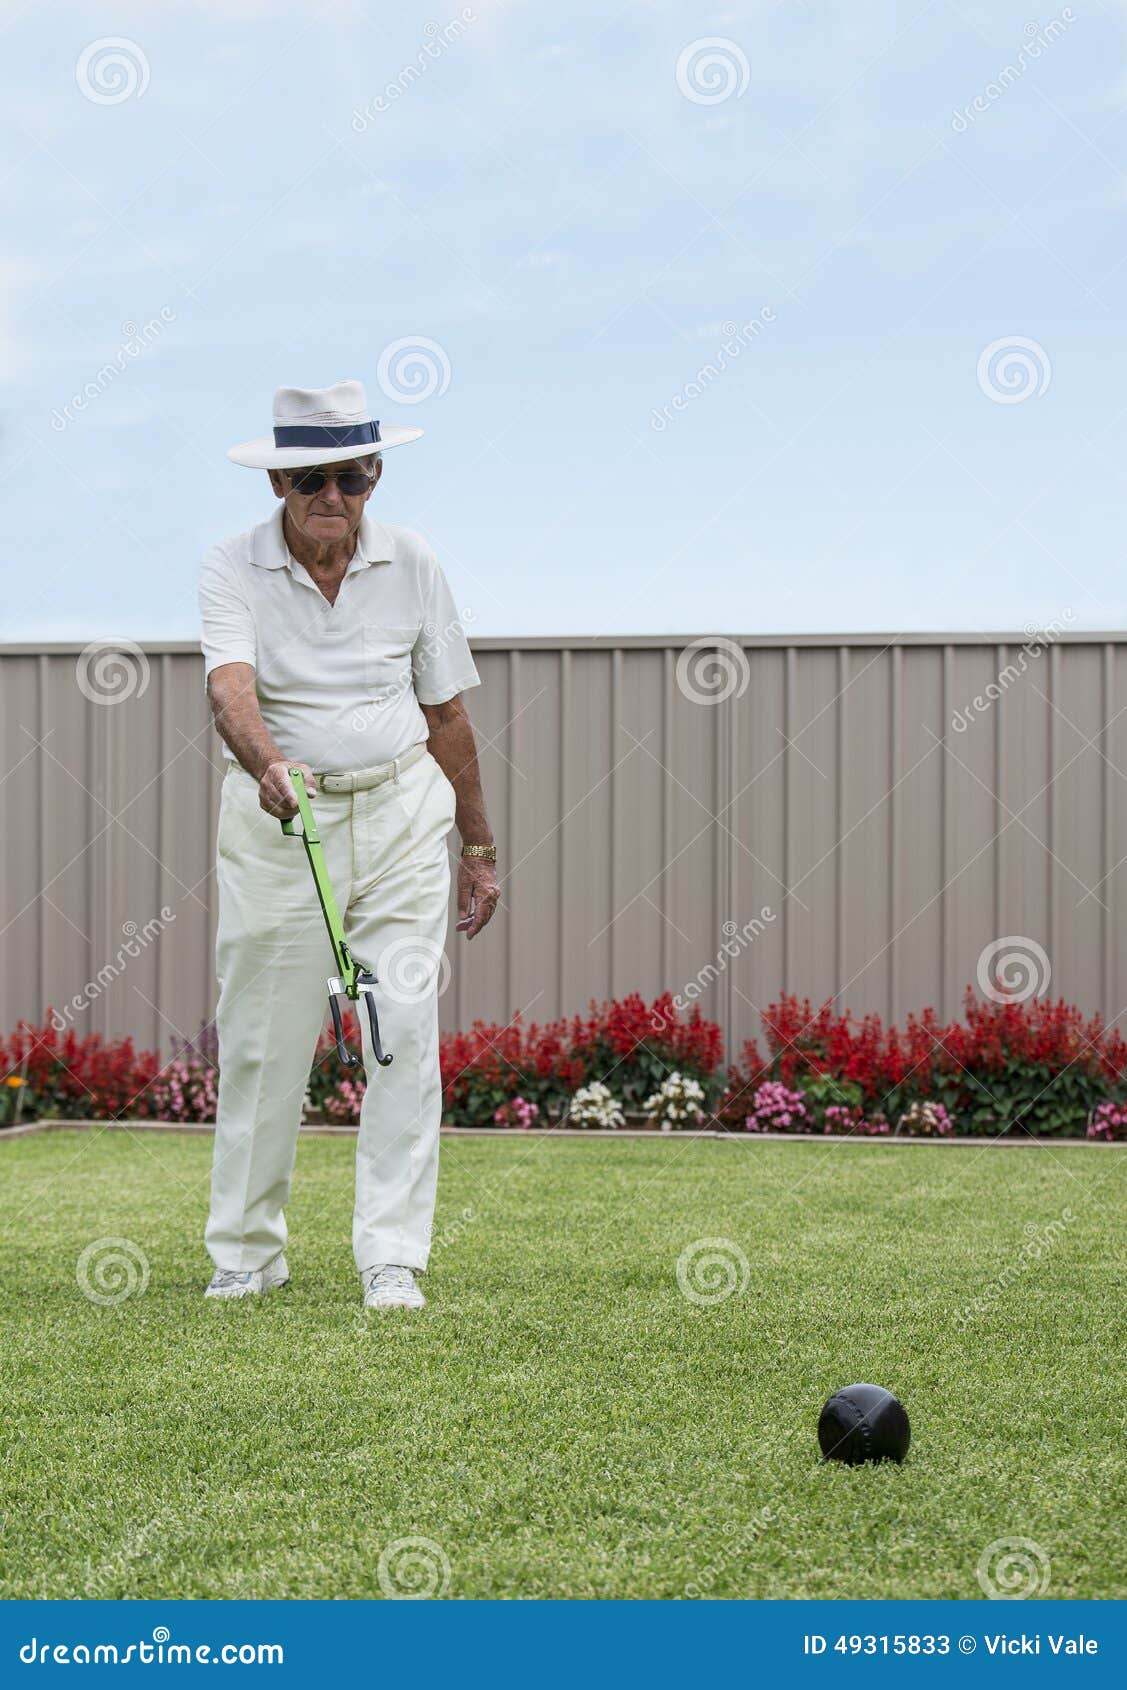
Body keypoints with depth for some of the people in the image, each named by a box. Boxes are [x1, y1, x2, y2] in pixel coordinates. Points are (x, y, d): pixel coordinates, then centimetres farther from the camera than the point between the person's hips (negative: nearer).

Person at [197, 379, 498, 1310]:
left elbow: (446, 713, 8)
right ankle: (246, 1252, 18)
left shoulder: (411, 564, 1)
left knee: (404, 1032, -5)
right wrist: (264, 763, -47)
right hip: (277, 821, -1)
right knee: (262, 1041, 3)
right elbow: (231, 684, -26)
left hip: (402, 814, 1)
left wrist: (481, 849, 9)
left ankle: (392, 1256, 0)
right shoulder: (233, 570, -7)